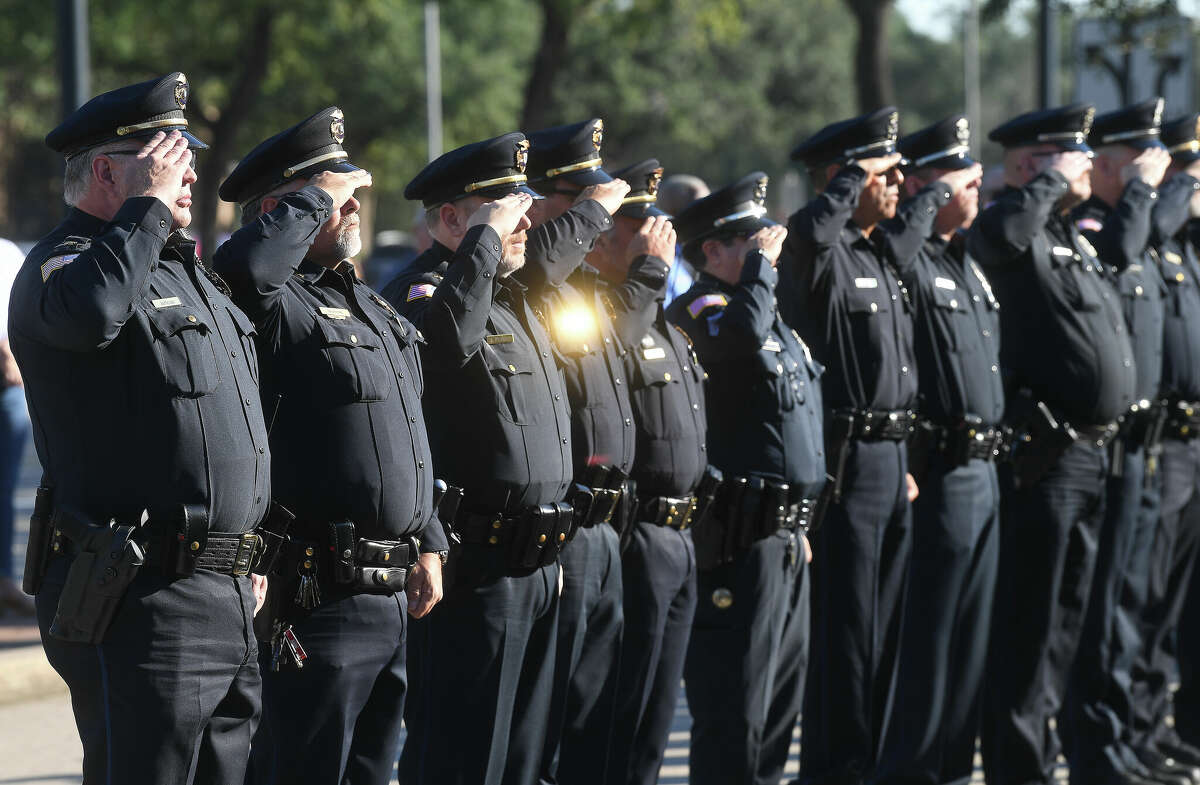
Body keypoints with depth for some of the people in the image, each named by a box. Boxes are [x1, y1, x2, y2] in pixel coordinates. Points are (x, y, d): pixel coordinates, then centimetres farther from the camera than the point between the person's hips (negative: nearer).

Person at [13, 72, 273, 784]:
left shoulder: (194, 273, 22)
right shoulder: (63, 264, -7)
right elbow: (88, 312, -34)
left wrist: (249, 556, 27)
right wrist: (148, 204, -20)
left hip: (229, 597, 9)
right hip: (143, 602, -9)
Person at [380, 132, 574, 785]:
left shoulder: (515, 298, 19)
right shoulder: (424, 288, -11)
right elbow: (447, 339, -35)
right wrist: (485, 238, -27)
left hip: (537, 563, 9)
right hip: (474, 568, -9)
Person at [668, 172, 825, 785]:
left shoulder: (772, 315, 20)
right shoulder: (699, 309, -10)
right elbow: (741, 334, -35)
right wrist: (759, 264, -18)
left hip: (787, 535, 9)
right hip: (743, 535, -9)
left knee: (784, 693, 14)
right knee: (735, 704, -8)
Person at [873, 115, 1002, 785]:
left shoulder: (970, 264, 18)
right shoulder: (905, 262, -11)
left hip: (984, 472, 9)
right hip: (943, 474, -9)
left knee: (974, 633, 12)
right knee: (931, 633, -4)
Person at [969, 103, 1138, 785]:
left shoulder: (1078, 239, 18)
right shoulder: (1020, 241, -12)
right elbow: (1000, 233, -35)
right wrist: (1053, 180, -21)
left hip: (1096, 452, 9)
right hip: (1046, 455, -9)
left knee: (1070, 612, 14)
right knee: (1030, 622, -5)